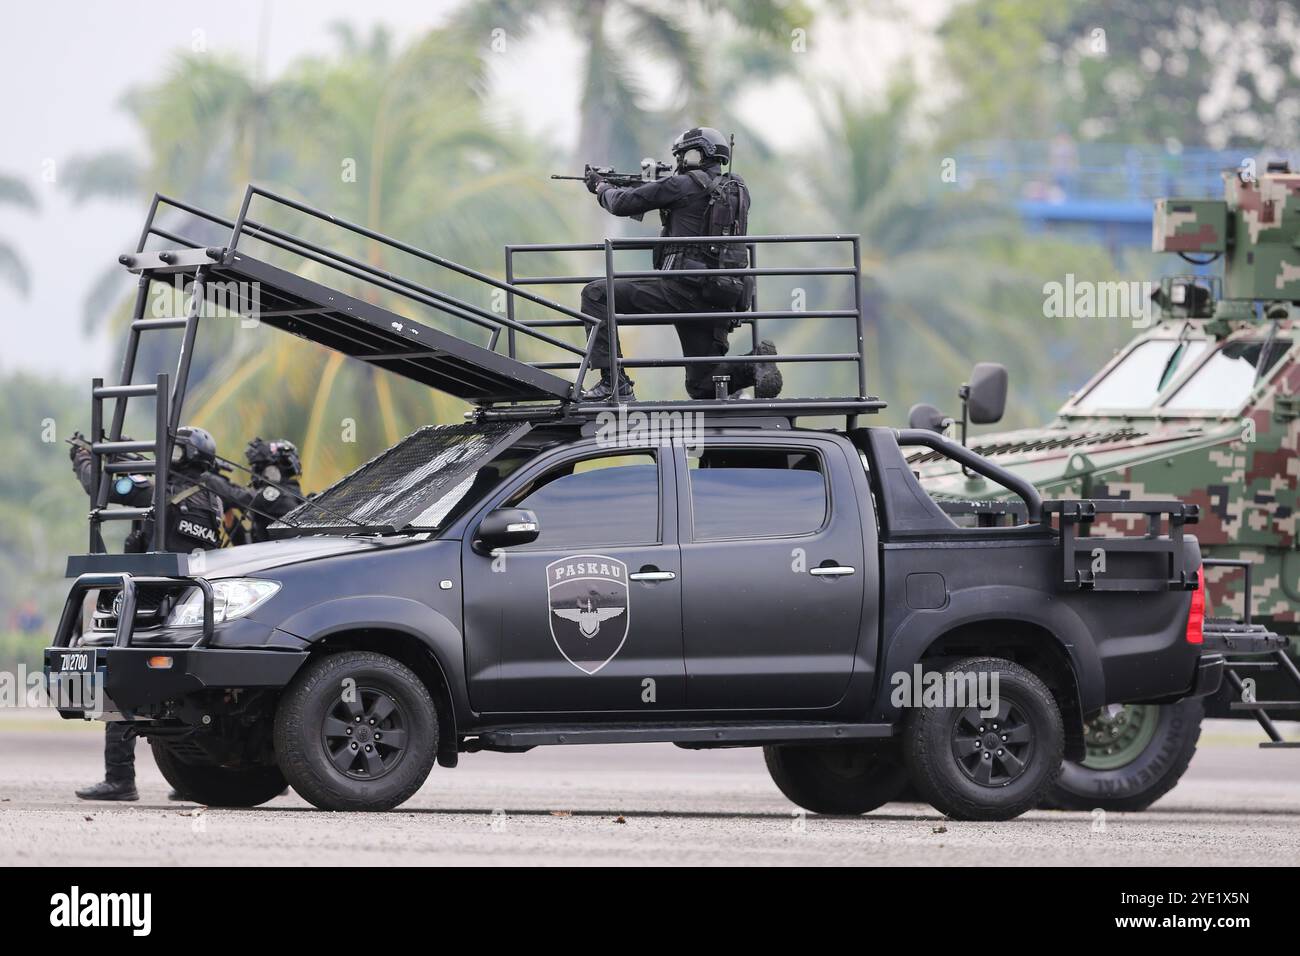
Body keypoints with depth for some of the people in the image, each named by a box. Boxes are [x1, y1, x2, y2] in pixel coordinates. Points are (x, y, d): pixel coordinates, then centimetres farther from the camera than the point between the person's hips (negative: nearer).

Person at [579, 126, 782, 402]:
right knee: (702, 387, 19)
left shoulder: (685, 185, -5)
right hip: (718, 301, 8)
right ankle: (754, 365, -8)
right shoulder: (737, 190, 16)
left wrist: (604, 188, 24)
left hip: (682, 288, -8)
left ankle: (614, 382, -10)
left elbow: (622, 204, 1)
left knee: (595, 294, -1)